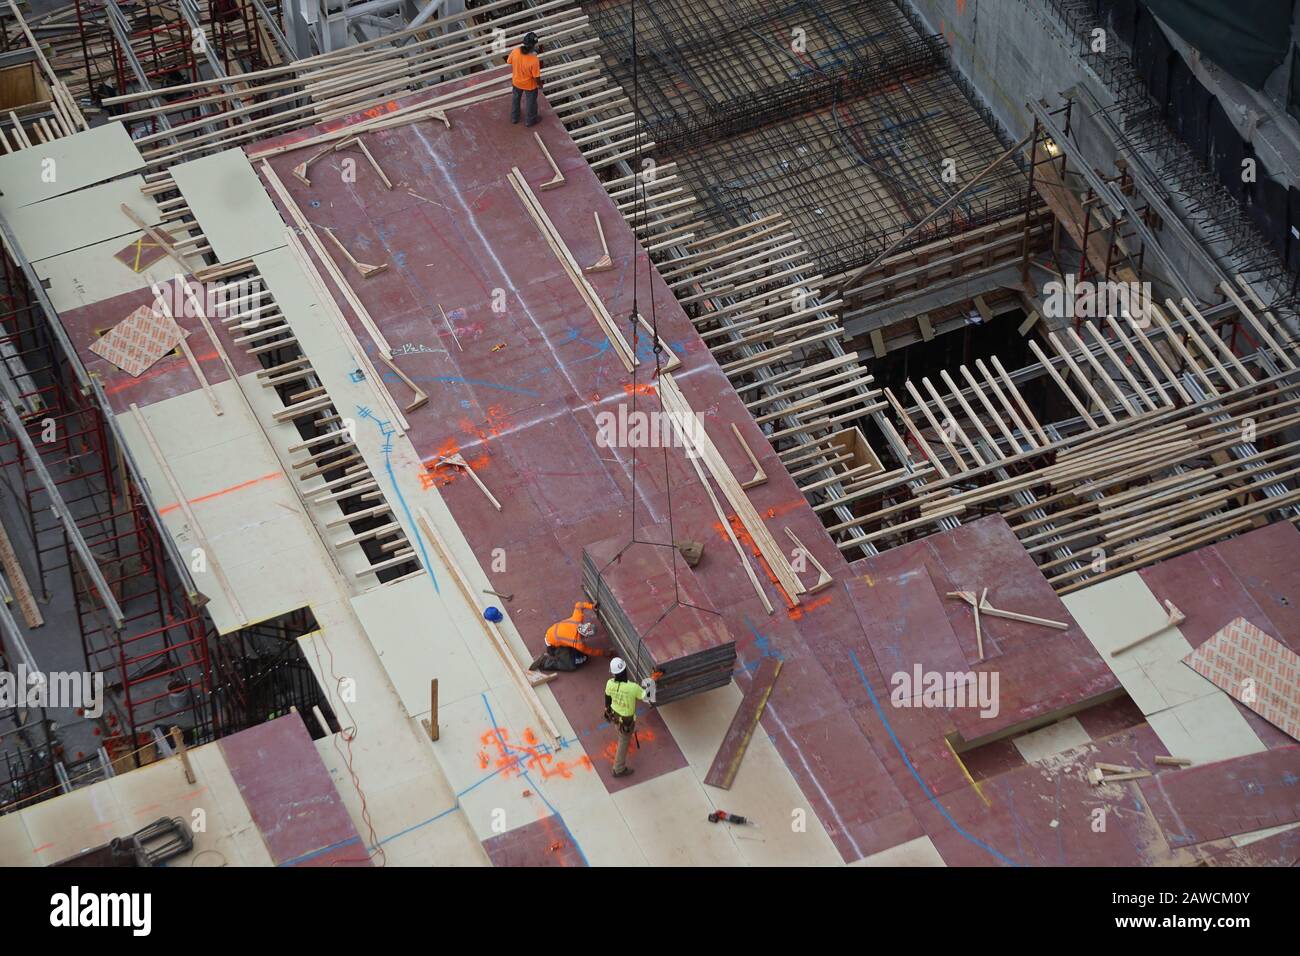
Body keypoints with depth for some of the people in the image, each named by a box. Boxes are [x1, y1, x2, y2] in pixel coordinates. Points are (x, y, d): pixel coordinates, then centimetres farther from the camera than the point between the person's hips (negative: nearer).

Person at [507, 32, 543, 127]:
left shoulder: (515, 51, -28)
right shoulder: (534, 60, -39)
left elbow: (510, 62, -8)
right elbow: (536, 77, -25)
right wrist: (540, 84, -5)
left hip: (516, 81, 4)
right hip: (530, 85, -4)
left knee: (515, 99, 32)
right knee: (530, 102, 25)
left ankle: (514, 117, 54)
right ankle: (529, 121, 49)